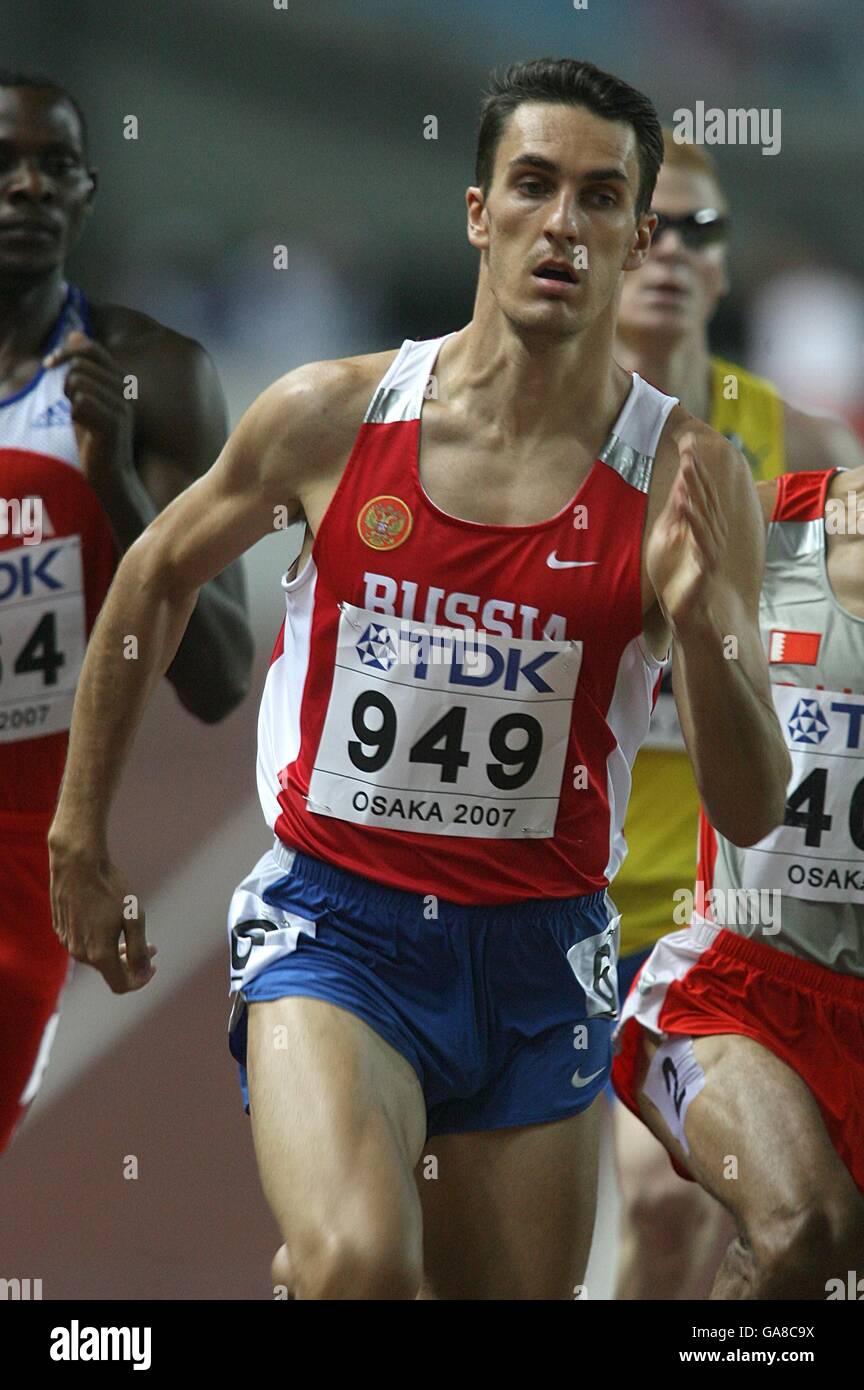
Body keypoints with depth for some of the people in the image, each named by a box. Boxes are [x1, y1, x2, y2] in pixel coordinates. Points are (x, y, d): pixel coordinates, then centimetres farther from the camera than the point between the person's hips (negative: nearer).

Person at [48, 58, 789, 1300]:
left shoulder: (687, 480, -6)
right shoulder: (330, 417, -5)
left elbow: (752, 814, -7)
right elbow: (157, 576, 14)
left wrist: (701, 626, -24)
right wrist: (80, 833, 17)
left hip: (540, 957, 2)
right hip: (332, 924, -2)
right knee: (360, 1265, -29)